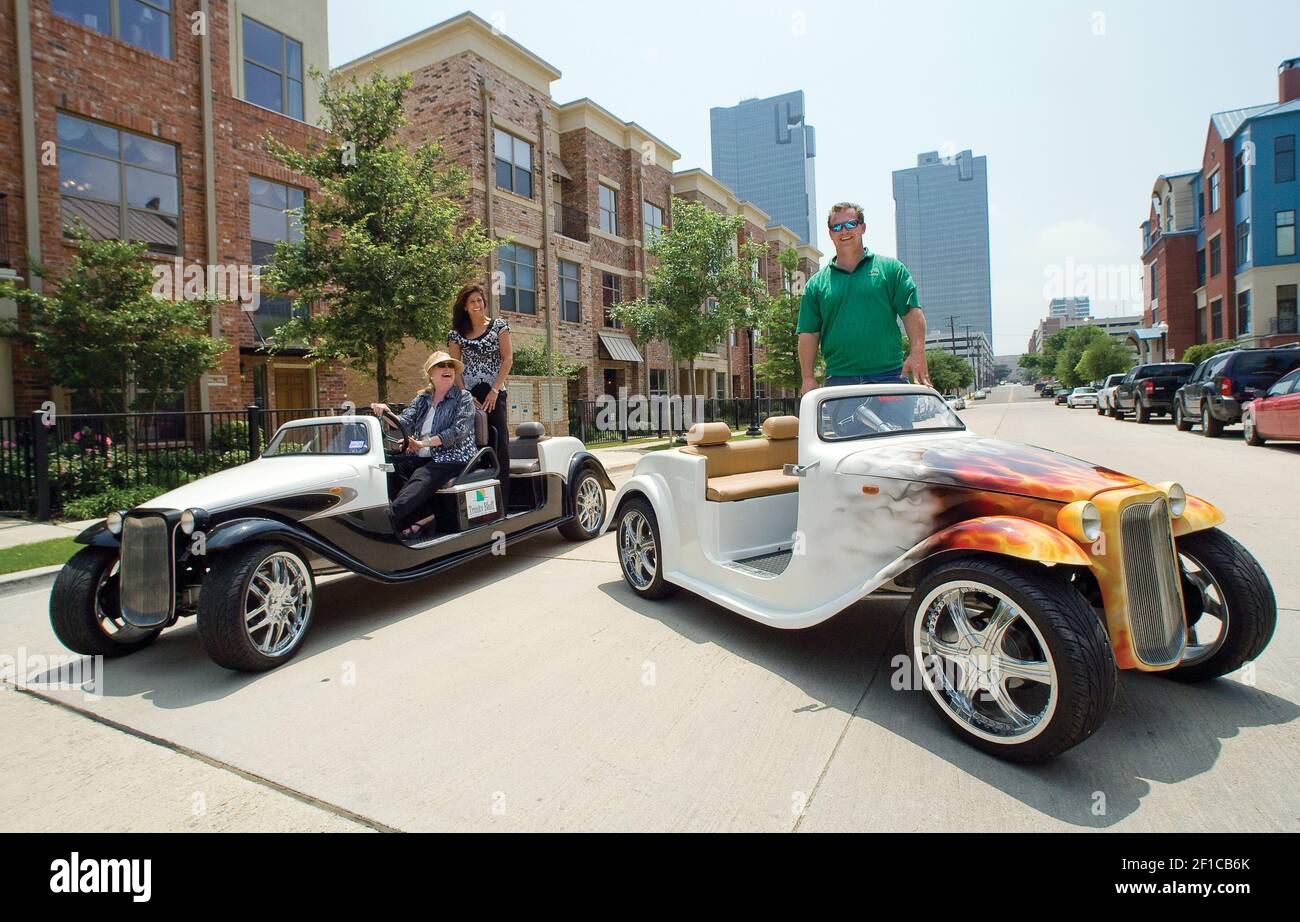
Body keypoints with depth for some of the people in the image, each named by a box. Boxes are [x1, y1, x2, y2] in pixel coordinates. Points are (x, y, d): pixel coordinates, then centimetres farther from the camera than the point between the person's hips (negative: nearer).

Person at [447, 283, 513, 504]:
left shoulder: (499, 325, 6)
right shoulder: (456, 334, 10)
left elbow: (507, 358, 0)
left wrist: (495, 390, -8)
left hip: (494, 394, -1)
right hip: (468, 395, 1)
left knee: (499, 444, -8)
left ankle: (502, 498, -4)